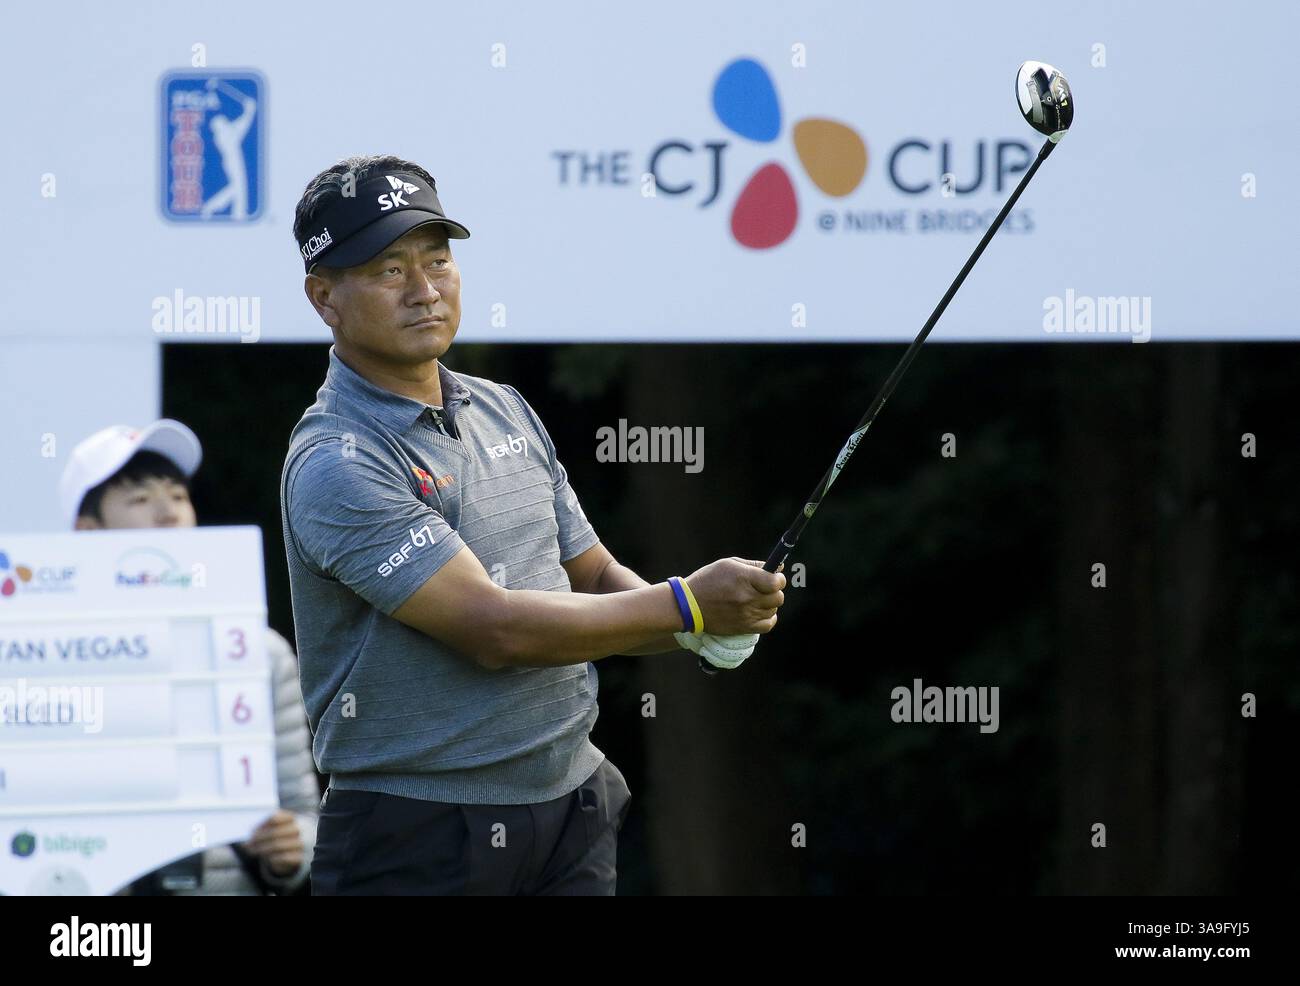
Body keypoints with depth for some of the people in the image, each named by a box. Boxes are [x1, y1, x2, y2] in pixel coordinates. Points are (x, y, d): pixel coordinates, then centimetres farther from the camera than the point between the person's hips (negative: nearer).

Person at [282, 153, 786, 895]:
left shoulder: (507, 411, 11)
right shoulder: (337, 465, -15)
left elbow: (595, 578, 17)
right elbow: (494, 629, -21)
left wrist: (705, 632, -4)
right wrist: (686, 604, -18)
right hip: (420, 839, -7)